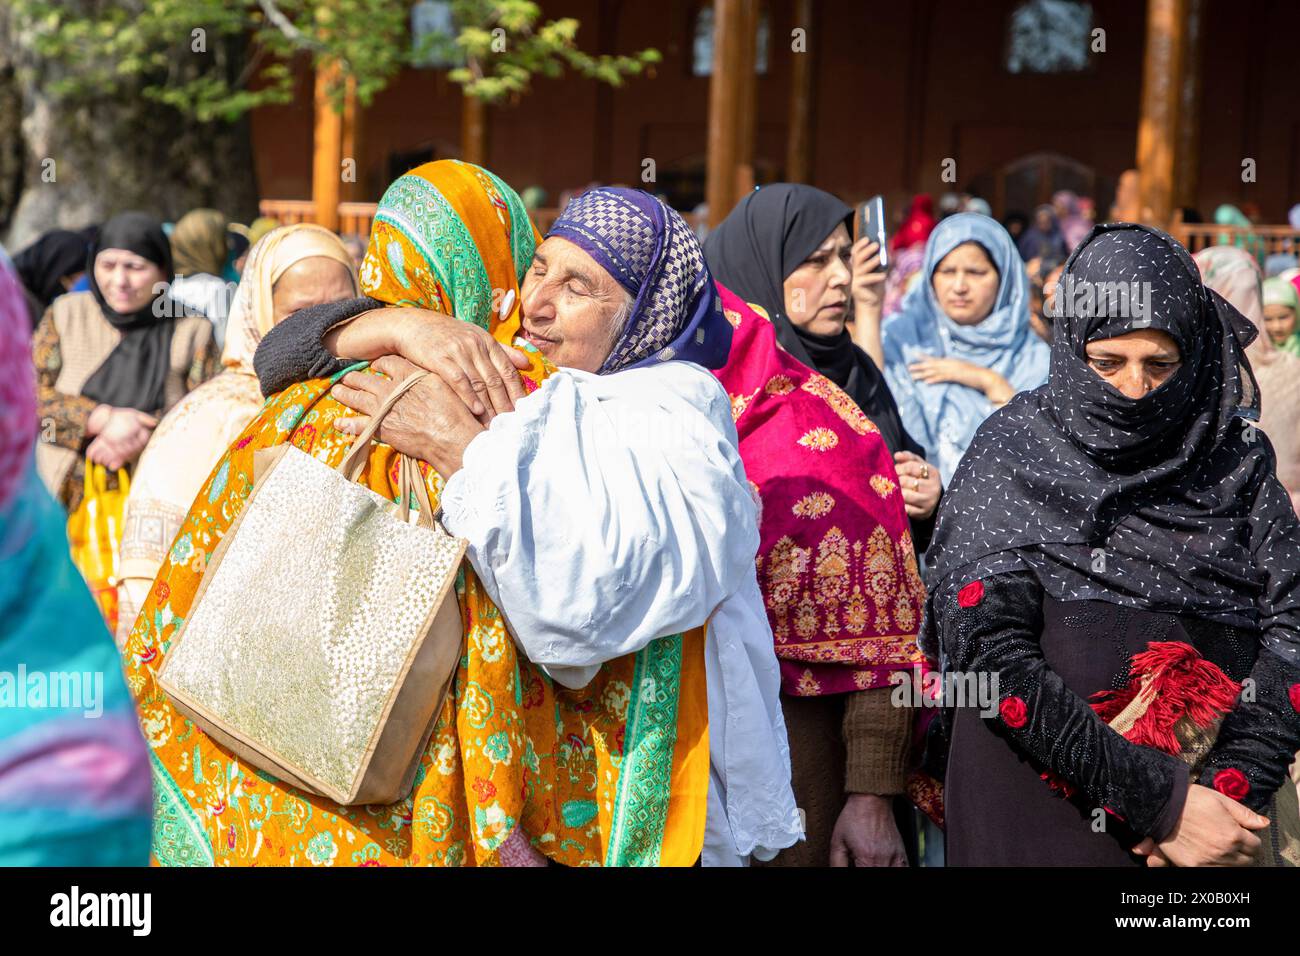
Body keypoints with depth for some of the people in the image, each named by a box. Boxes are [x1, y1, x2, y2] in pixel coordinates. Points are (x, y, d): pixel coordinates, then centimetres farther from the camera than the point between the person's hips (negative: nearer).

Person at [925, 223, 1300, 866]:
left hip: (1210, 806, 2)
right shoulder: (1012, 455, -5)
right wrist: (1160, 803, -20)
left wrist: (1228, 785, -19)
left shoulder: (1236, 458, 3)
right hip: (1036, 810, -2)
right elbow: (994, 653, -15)